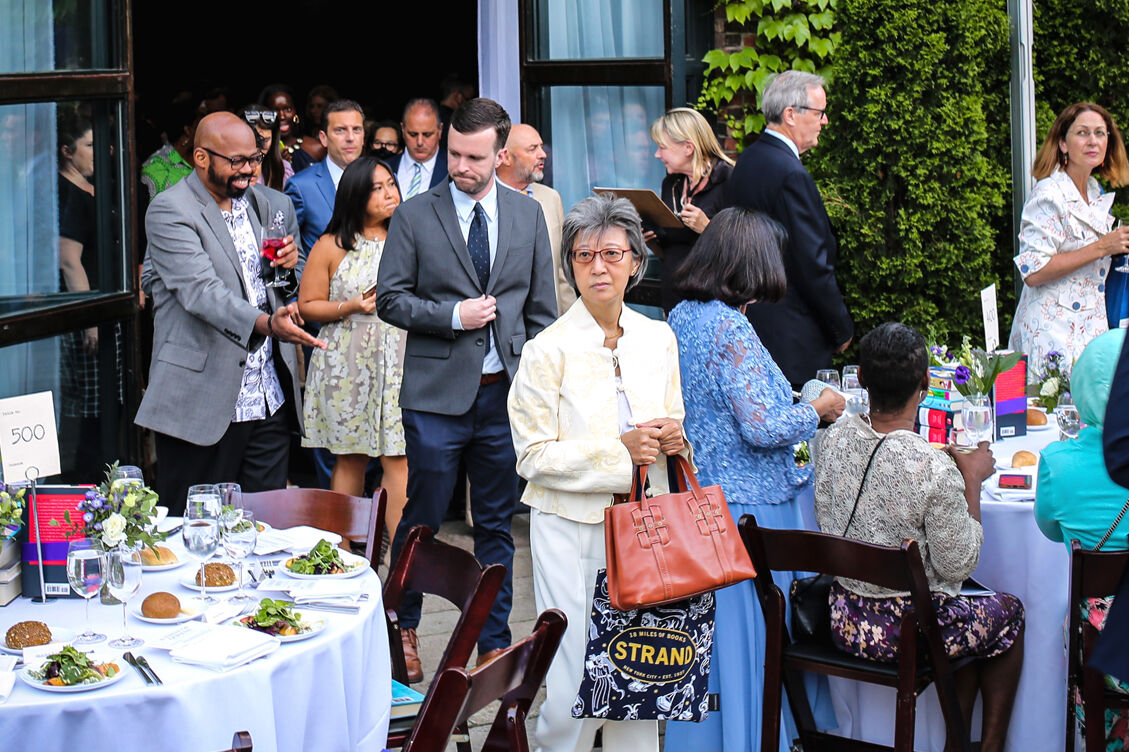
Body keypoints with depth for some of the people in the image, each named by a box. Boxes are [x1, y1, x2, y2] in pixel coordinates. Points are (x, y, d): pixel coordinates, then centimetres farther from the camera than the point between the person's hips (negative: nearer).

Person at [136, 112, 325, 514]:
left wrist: (289, 262, 0)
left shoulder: (264, 203, 14)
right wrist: (266, 323, -38)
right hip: (202, 403, -6)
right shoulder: (170, 211, -8)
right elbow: (201, 291, -23)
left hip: (270, 400, 6)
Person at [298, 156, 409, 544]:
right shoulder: (331, 246, 2)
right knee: (349, 459, 5)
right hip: (347, 366, -1)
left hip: (399, 365, 1)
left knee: (399, 460, -6)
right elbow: (307, 305, 2)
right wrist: (350, 307, -12)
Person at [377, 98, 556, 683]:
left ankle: (494, 643, 21)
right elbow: (390, 299, -1)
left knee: (497, 525, 10)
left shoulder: (528, 217, 7)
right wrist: (453, 315, -15)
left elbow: (541, 310, 10)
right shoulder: (415, 217, -1)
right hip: (437, 393, -2)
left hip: (507, 393, 3)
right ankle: (402, 628, 23)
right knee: (422, 521, 3)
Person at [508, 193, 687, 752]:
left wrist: (673, 439, -4)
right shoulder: (548, 350, -8)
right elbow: (534, 457, -10)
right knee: (575, 674, -2)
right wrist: (619, 449, -17)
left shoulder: (658, 339, 7)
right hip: (572, 524, -4)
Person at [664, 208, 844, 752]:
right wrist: (818, 410, -5)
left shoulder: (682, 316, 7)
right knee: (747, 636, 2)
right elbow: (764, 428, -22)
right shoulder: (731, 329, -20)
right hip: (747, 504, -9)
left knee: (706, 629, 17)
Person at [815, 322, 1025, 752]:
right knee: (1007, 611, 24)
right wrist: (972, 481, -4)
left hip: (845, 622, 6)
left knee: (966, 605, 31)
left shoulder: (834, 439, -9)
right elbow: (958, 566, -14)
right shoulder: (934, 469, -26)